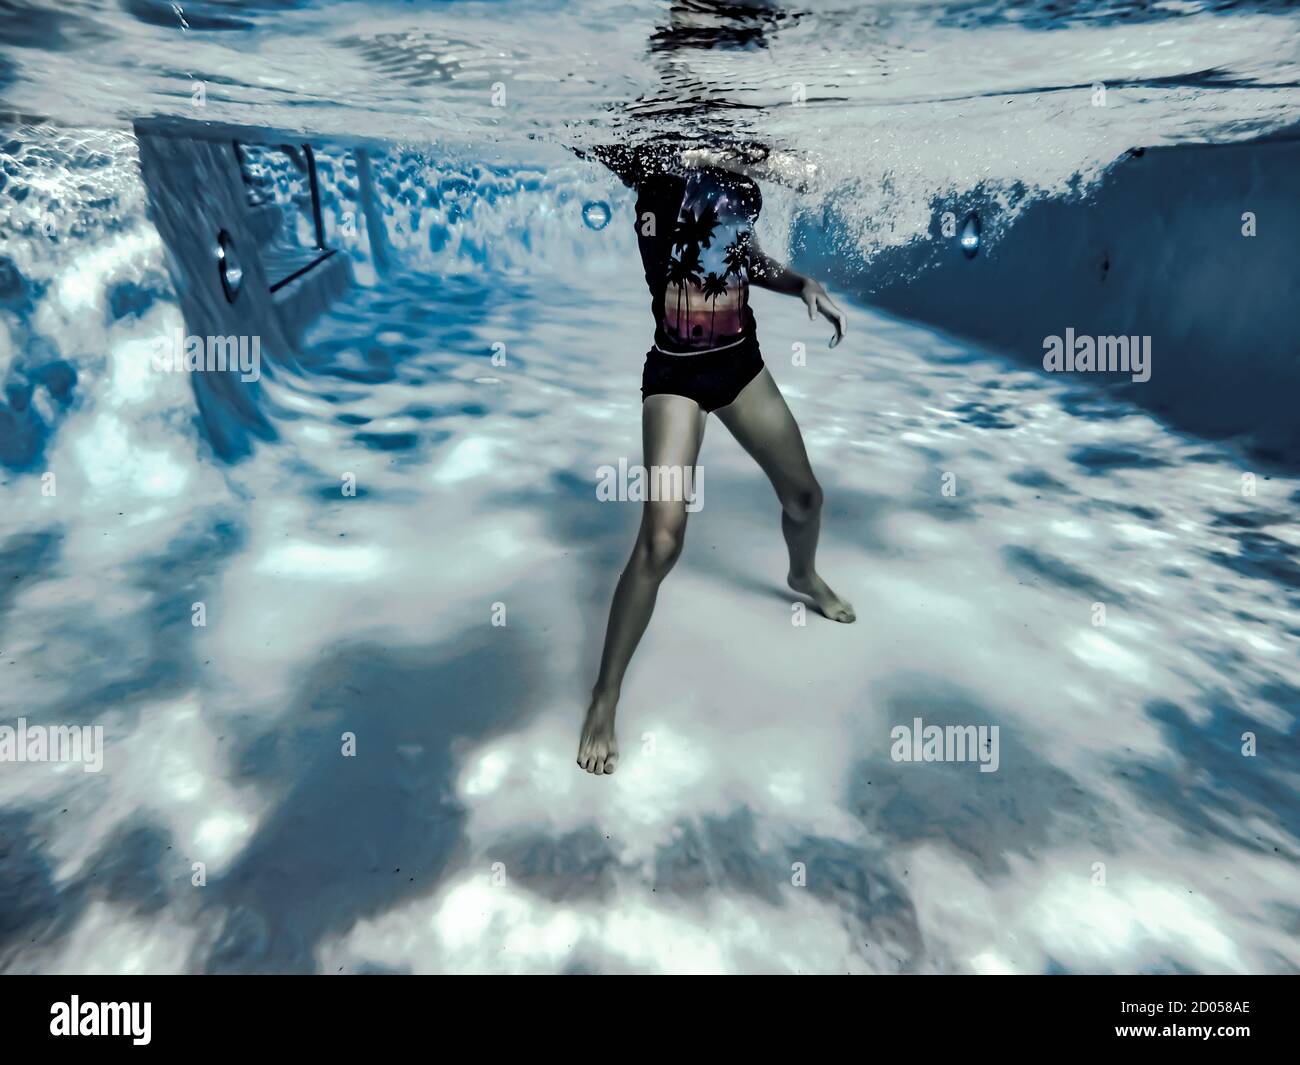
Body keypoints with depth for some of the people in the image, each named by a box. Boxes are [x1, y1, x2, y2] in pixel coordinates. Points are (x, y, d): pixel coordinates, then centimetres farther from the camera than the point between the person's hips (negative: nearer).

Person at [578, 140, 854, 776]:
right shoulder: (657, 169, -12)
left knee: (804, 495, 17)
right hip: (675, 372, -6)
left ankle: (804, 576, 54)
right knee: (662, 538, -17)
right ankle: (604, 699, -2)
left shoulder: (744, 183, 4)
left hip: (740, 360, 6)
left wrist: (804, 285, 5)